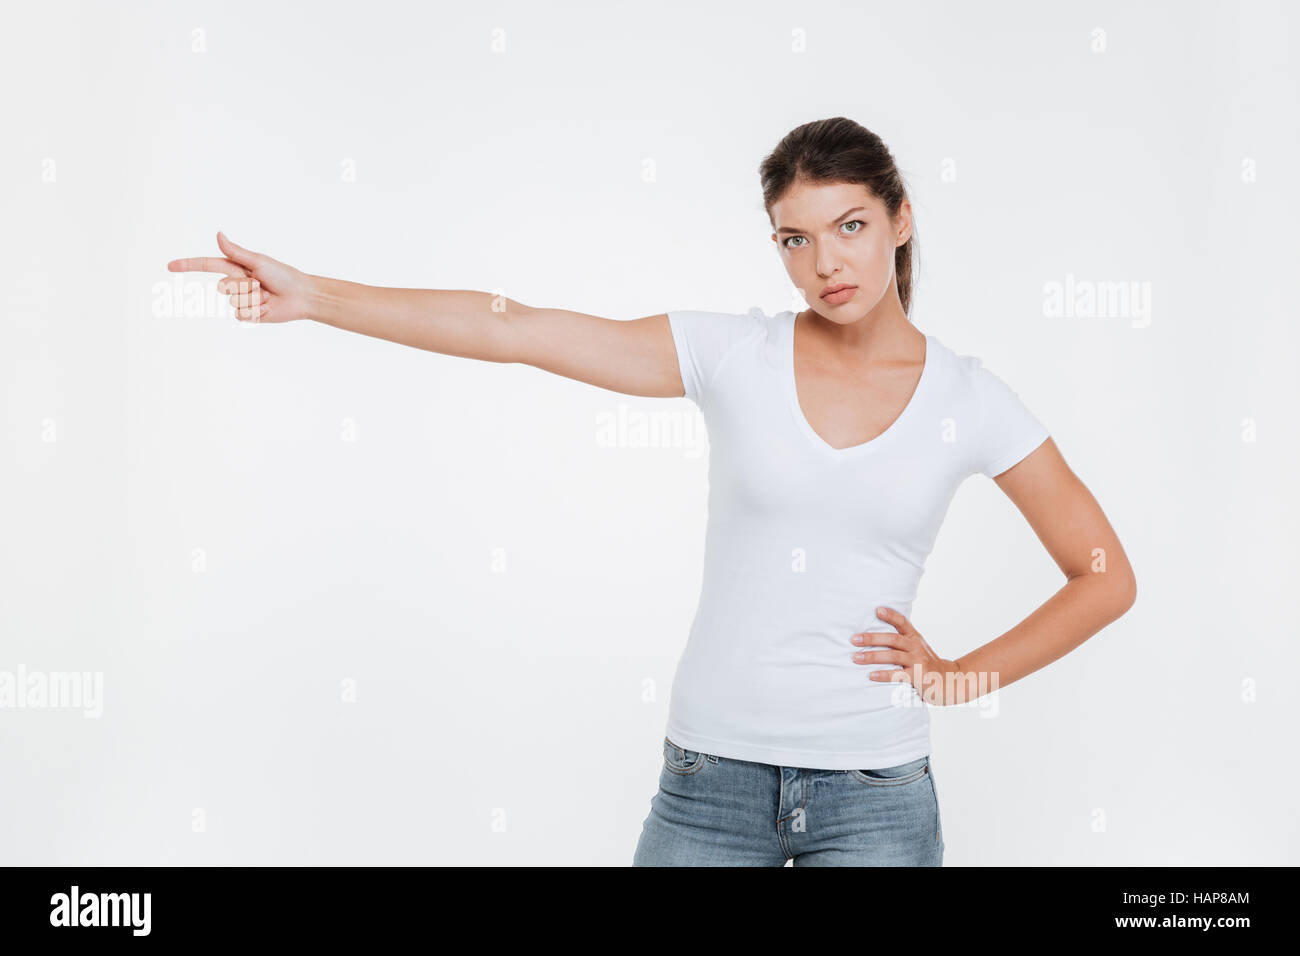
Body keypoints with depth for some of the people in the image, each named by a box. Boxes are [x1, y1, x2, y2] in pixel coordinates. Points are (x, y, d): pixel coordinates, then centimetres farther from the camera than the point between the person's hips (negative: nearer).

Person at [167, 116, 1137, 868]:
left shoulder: (968, 399, -1)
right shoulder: (735, 354, -2)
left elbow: (1107, 579, 6)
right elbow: (516, 329, -9)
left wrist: (962, 678, 0)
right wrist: (312, 296, -14)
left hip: (874, 793, 0)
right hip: (712, 776, 1)